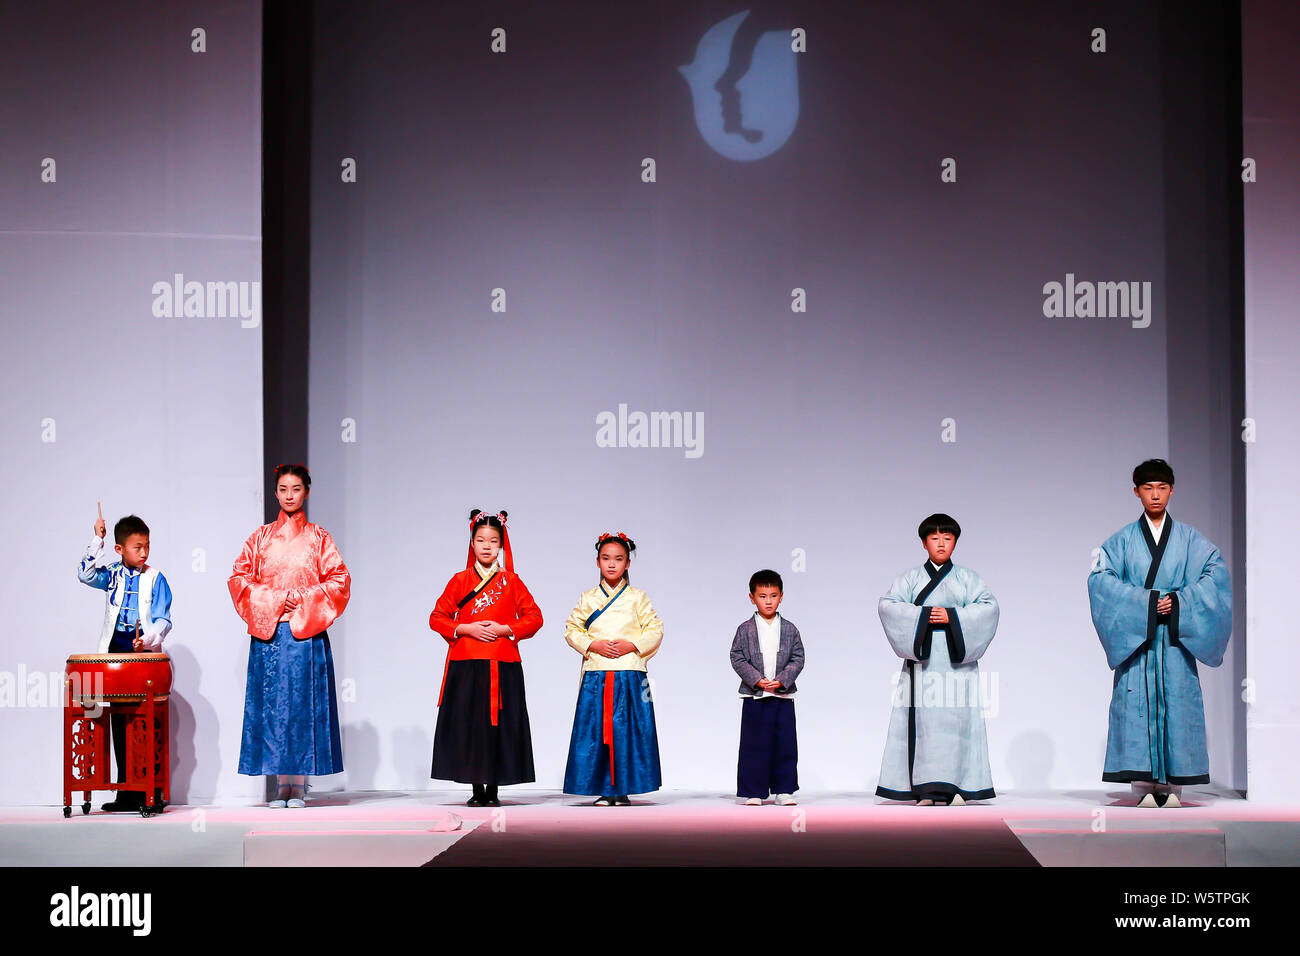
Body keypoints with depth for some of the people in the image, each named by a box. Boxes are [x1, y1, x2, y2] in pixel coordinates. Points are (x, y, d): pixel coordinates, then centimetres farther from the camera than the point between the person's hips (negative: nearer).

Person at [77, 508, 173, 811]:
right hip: (116, 652, 3)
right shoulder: (112, 575, 8)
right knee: (120, 725, 6)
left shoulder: (155, 578, -1)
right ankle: (127, 793, 12)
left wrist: (147, 639, -24)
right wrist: (96, 540, -11)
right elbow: (86, 574, -9)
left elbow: (163, 621, -6)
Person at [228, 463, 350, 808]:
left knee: (303, 702, -3)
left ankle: (299, 784, 1)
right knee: (272, 703, -2)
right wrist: (271, 600, -7)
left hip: (306, 633, -1)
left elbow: (339, 579, 3)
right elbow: (239, 577, 7)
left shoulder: (318, 537, 8)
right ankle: (280, 783, 4)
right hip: (268, 633, 1)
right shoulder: (261, 537, 11)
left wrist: (303, 599, -9)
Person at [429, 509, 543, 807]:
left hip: (503, 668, 0)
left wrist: (505, 629, -8)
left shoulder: (511, 581, 8)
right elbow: (437, 617, 7)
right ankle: (477, 790, 6)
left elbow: (534, 617, 6)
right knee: (470, 724, -2)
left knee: (499, 724, -2)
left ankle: (493, 790, 7)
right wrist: (466, 629, -8)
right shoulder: (460, 580, 8)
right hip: (467, 665, 0)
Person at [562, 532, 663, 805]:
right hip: (596, 674, 1)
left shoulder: (637, 597, 8)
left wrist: (632, 645, -10)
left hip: (630, 675, -1)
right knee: (596, 729, -2)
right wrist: (593, 645, -8)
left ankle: (623, 790, 3)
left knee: (627, 730, -4)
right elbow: (571, 629, 9)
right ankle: (604, 790, 3)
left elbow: (655, 629, 5)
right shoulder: (588, 598, 11)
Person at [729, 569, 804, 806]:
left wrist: (782, 680, -12)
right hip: (754, 697, -1)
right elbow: (737, 659, -2)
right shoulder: (745, 629, 1)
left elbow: (798, 659, 2)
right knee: (754, 745, 0)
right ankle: (754, 792, 6)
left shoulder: (789, 630, 5)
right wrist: (757, 679, -15)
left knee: (785, 745, 4)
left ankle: (784, 789, 14)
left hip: (783, 696, 1)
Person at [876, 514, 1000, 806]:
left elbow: (988, 606, -2)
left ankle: (956, 787, -5)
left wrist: (952, 616, -13)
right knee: (923, 718, -6)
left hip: (956, 659, 0)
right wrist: (923, 615, -12)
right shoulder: (911, 578, 12)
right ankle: (926, 789, -5)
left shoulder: (967, 578, 12)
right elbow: (888, 604, -1)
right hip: (922, 658, 0)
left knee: (956, 716, -7)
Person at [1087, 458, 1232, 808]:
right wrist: (1145, 602, -13)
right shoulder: (1121, 541, 9)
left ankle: (1172, 785, -2)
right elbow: (1100, 578, -3)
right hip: (1135, 636, 0)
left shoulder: (1191, 539, 11)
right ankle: (1143, 785, -6)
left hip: (1176, 638, 1)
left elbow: (1216, 574, 1)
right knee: (1137, 702, -7)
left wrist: (1179, 603, -12)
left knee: (1177, 702, -5)